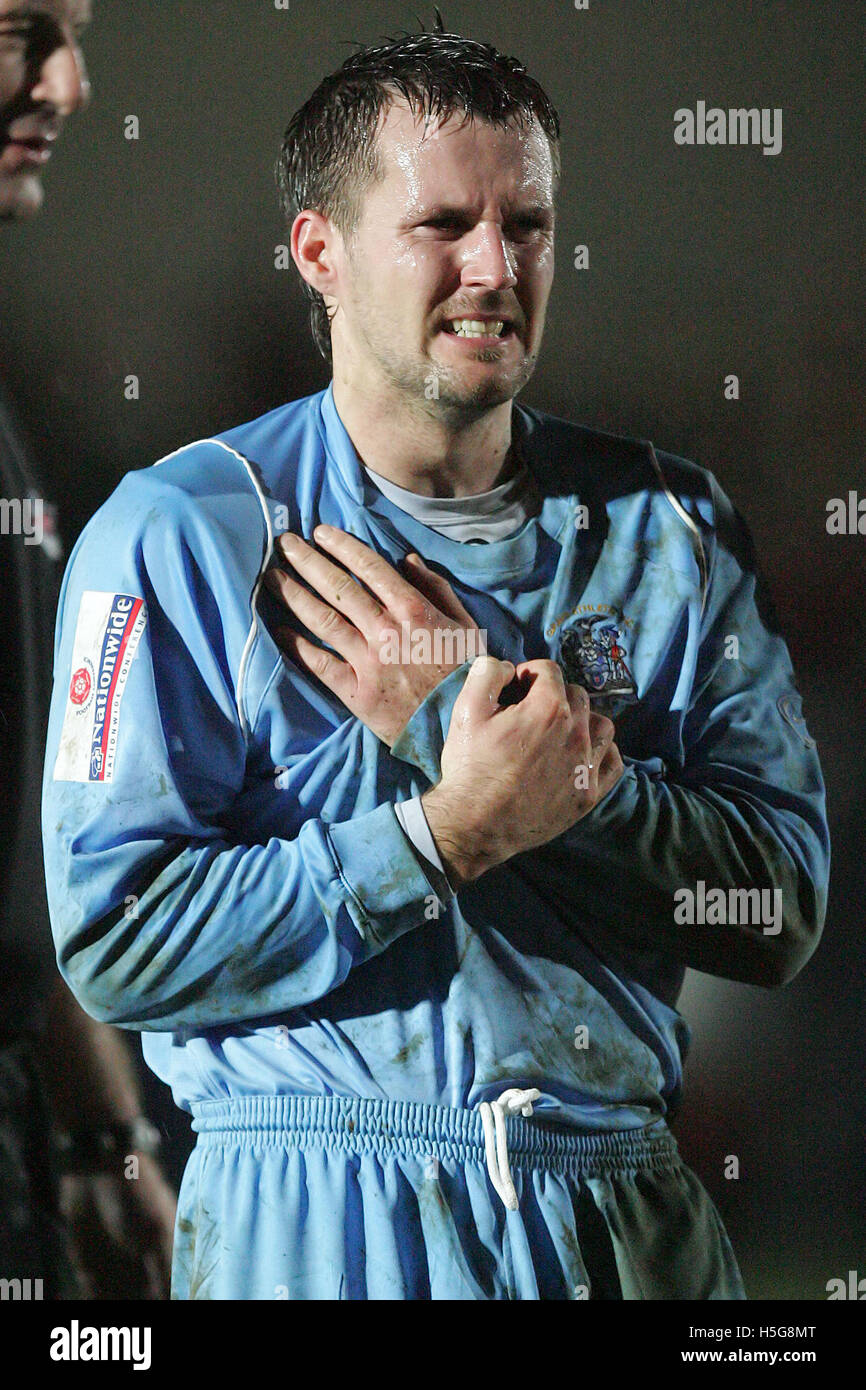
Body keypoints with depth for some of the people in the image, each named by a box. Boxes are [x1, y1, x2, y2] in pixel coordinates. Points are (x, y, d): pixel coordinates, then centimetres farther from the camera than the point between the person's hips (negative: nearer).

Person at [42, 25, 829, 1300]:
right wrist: (453, 828, -21)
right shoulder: (178, 535, -6)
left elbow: (784, 914, -4)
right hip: (314, 1227, -3)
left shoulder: (669, 526, 4)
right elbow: (115, 940, -13)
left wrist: (481, 728, -14)